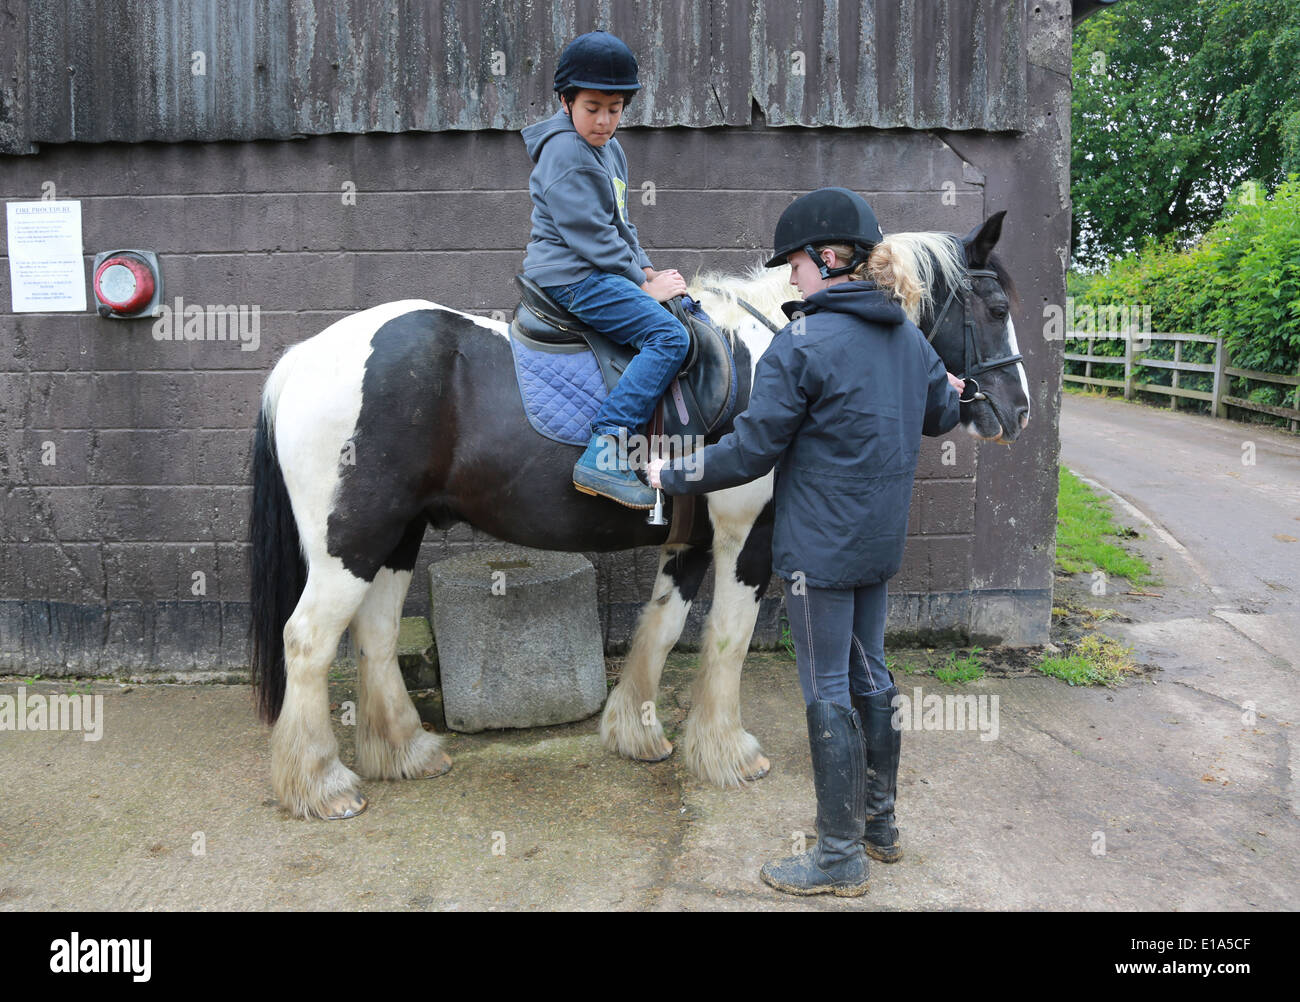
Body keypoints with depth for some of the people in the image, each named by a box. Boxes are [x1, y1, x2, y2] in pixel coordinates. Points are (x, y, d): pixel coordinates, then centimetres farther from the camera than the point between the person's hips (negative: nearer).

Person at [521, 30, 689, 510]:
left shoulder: (610, 148, 18)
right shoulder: (565, 152, -13)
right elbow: (592, 236, -18)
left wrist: (647, 272, 7)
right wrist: (644, 286, -13)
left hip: (600, 273, 10)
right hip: (571, 277, -10)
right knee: (669, 335, -24)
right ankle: (603, 455, -30)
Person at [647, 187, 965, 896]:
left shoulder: (803, 344, -18)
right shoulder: (909, 338, 7)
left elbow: (749, 451, -17)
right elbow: (941, 416, 23)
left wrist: (672, 476, -3)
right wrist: (951, 388, 47)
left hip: (819, 546, -8)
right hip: (881, 541, 8)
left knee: (828, 691, 2)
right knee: (869, 673, 19)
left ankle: (840, 857, 15)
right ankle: (880, 824, 34)